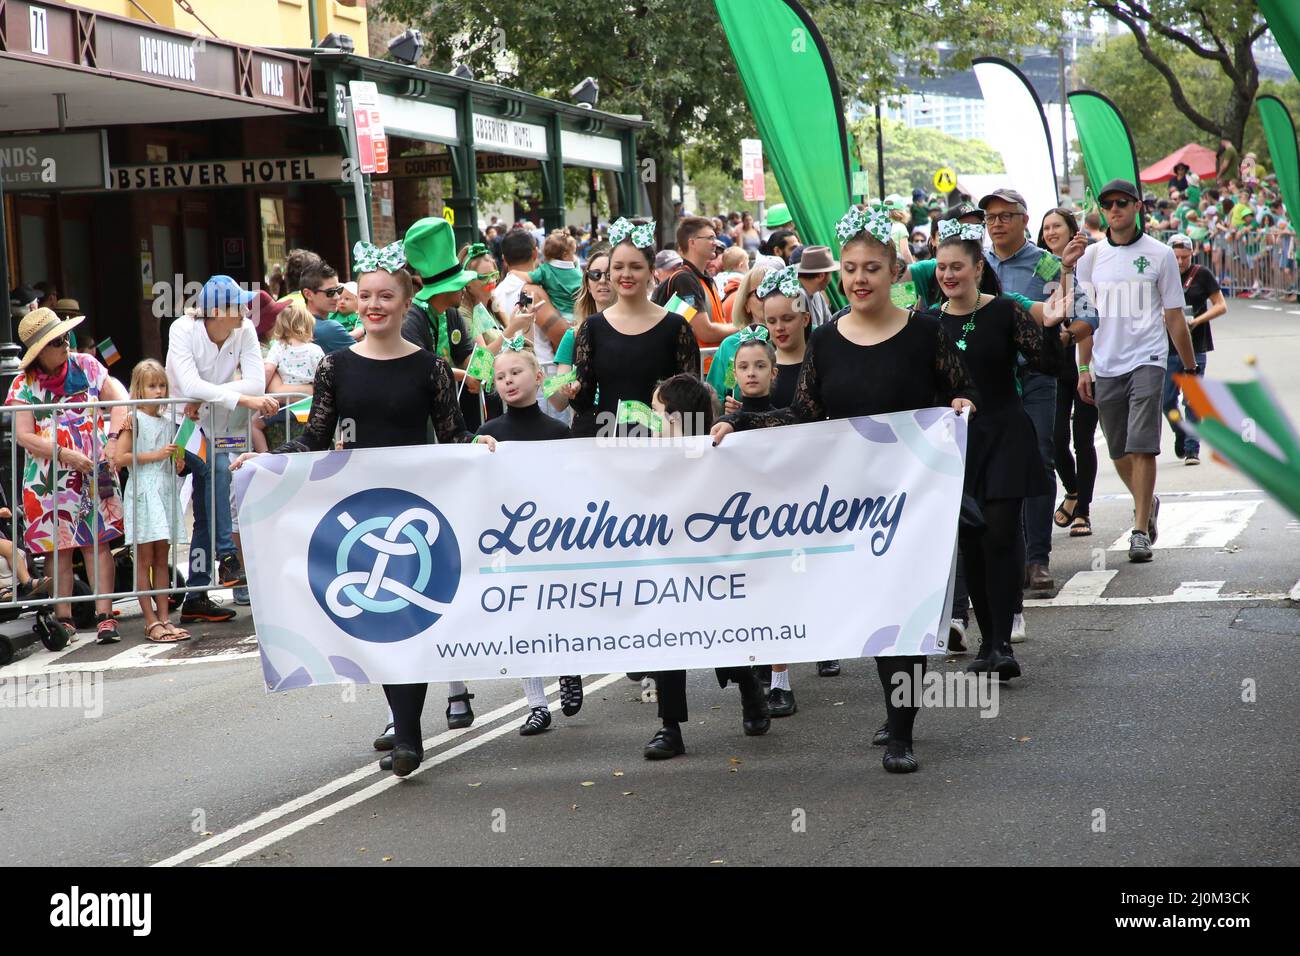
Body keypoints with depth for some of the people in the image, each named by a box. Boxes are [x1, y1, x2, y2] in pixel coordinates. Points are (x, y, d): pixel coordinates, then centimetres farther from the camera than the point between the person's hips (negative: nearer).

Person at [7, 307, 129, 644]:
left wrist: (113, 440, -11)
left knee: (97, 543, -5)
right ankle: (64, 618, 9)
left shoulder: (86, 367, 3)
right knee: (59, 547, 2)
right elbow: (23, 436, -7)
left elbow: (119, 399, 3)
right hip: (49, 478, 0)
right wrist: (64, 454, -18)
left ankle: (104, 616, -6)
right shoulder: (24, 385, -2)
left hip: (94, 472, 0)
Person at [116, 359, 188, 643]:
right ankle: (151, 622, -4)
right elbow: (120, 458, -14)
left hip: (165, 491, 7)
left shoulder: (167, 422, 15)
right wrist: (155, 455, -16)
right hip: (143, 493, -6)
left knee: (162, 560, 7)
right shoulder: (134, 420, -5)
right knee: (144, 560, -4)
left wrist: (178, 463, 4)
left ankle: (164, 618, 8)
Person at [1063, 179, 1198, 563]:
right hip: (1105, 365, 4)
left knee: (1141, 446, -14)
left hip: (1147, 359, -4)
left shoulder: (1160, 254, 1)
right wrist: (1084, 368, 7)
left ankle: (1140, 530, -12)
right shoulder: (1089, 255, 9)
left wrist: (1190, 366, 6)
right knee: (1118, 450, 11)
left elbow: (1174, 316, 5)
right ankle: (1146, 502, 36)